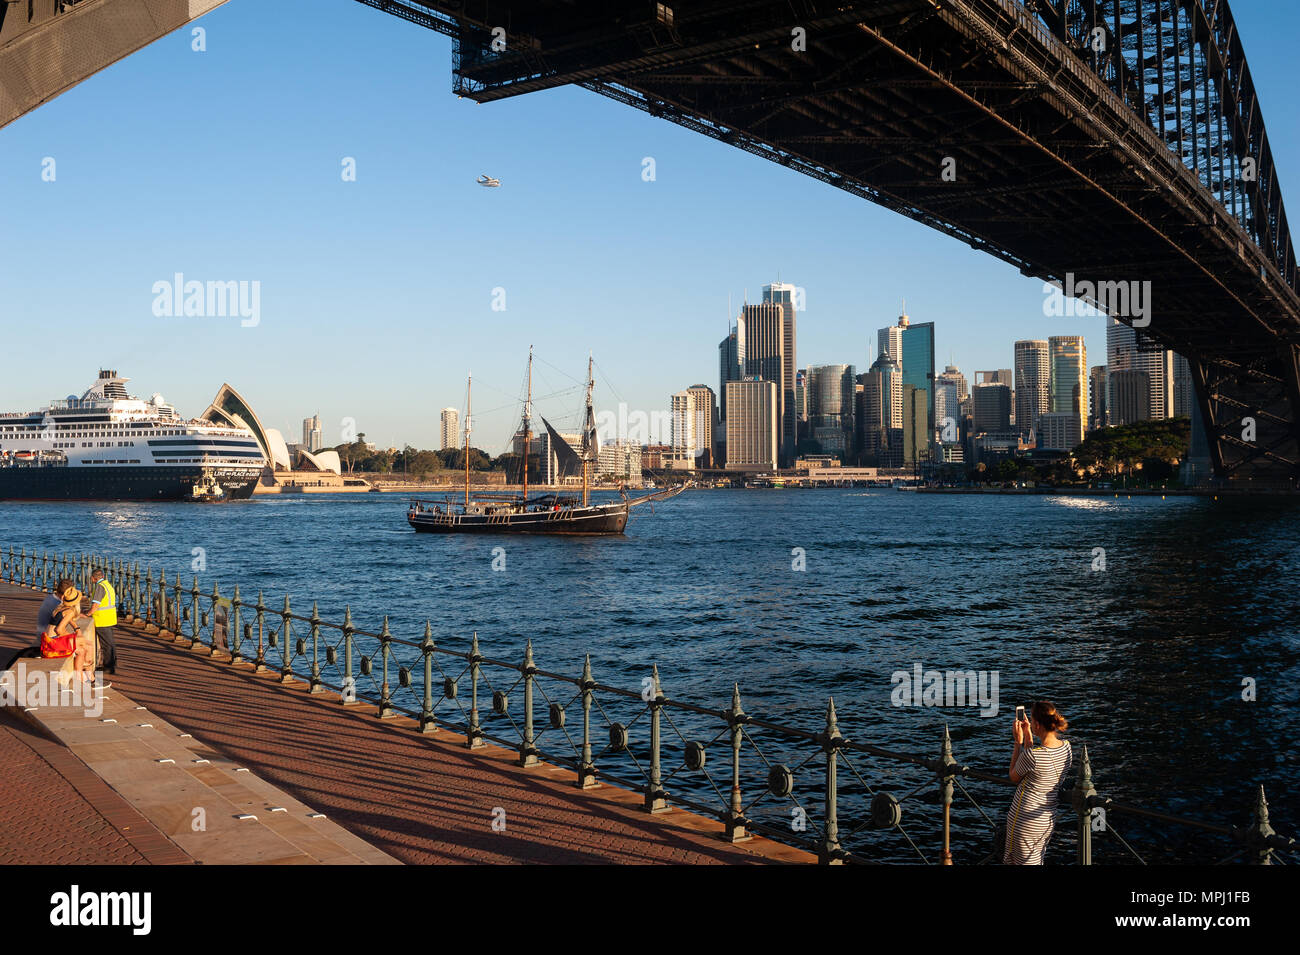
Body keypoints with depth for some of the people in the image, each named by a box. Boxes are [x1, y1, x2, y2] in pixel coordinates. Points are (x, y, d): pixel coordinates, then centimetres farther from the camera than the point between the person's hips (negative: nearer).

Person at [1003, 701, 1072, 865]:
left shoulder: (1032, 754, -27)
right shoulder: (1066, 747, -5)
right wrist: (1028, 736, 11)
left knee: (1024, 862, 8)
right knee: (1037, 860, 22)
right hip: (1049, 819, 7)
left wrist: (1018, 741, -6)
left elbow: (1014, 777, -6)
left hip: (1025, 819, -7)